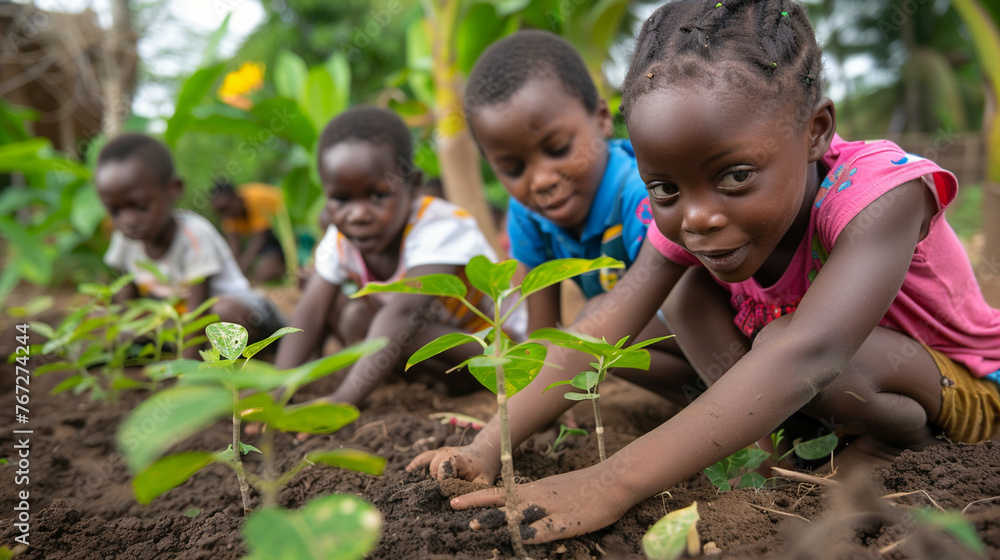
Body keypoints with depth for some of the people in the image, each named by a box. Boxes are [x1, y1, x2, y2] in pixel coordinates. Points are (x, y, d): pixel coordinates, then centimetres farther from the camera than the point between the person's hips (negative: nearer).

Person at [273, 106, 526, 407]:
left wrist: (345, 398, -55)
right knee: (337, 302, -13)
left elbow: (402, 314, -45)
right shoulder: (340, 239, -11)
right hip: (429, 327, 8)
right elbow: (310, 312, -16)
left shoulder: (440, 229, -33)